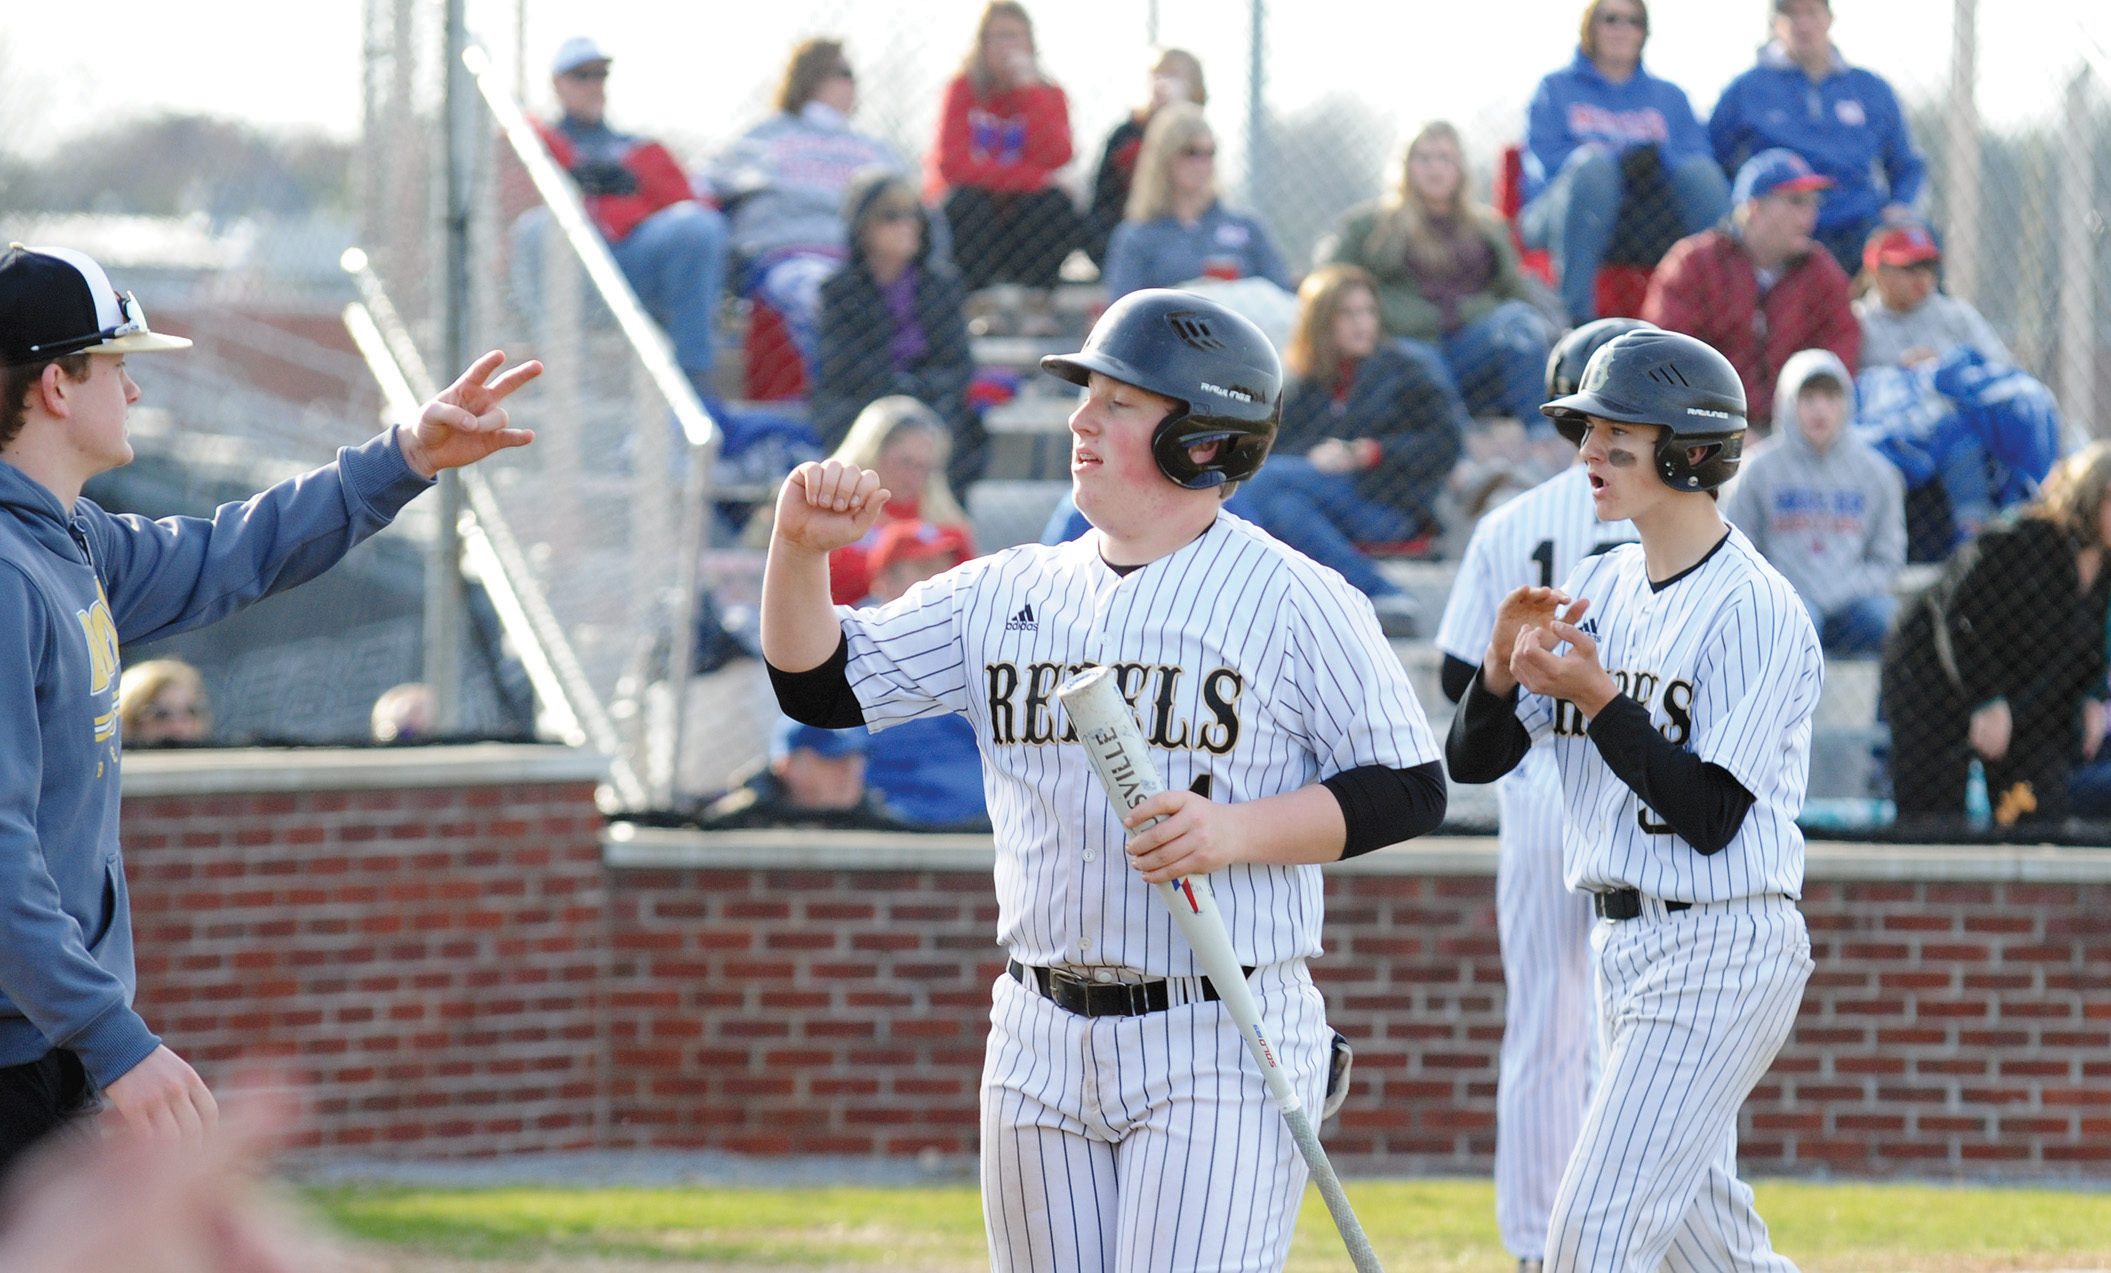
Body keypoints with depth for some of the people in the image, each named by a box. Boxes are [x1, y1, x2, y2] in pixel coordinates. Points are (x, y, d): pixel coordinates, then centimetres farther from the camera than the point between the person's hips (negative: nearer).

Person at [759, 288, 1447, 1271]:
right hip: (1041, 1044, 6)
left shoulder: (1294, 600, -5)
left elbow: (1410, 790, -7)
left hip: (1221, 1051, -6)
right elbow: (820, 684, 10)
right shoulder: (1006, 593, 10)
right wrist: (801, 550, -7)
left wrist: (1239, 830, -19)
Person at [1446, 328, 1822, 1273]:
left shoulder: (1756, 610, -14)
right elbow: (1472, 760, 7)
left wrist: (1598, 699, -23)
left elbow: (1709, 817, -19)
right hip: (1623, 940, 8)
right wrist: (1508, 657, -11)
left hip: (1723, 953, -8)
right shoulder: (1597, 590, 9)